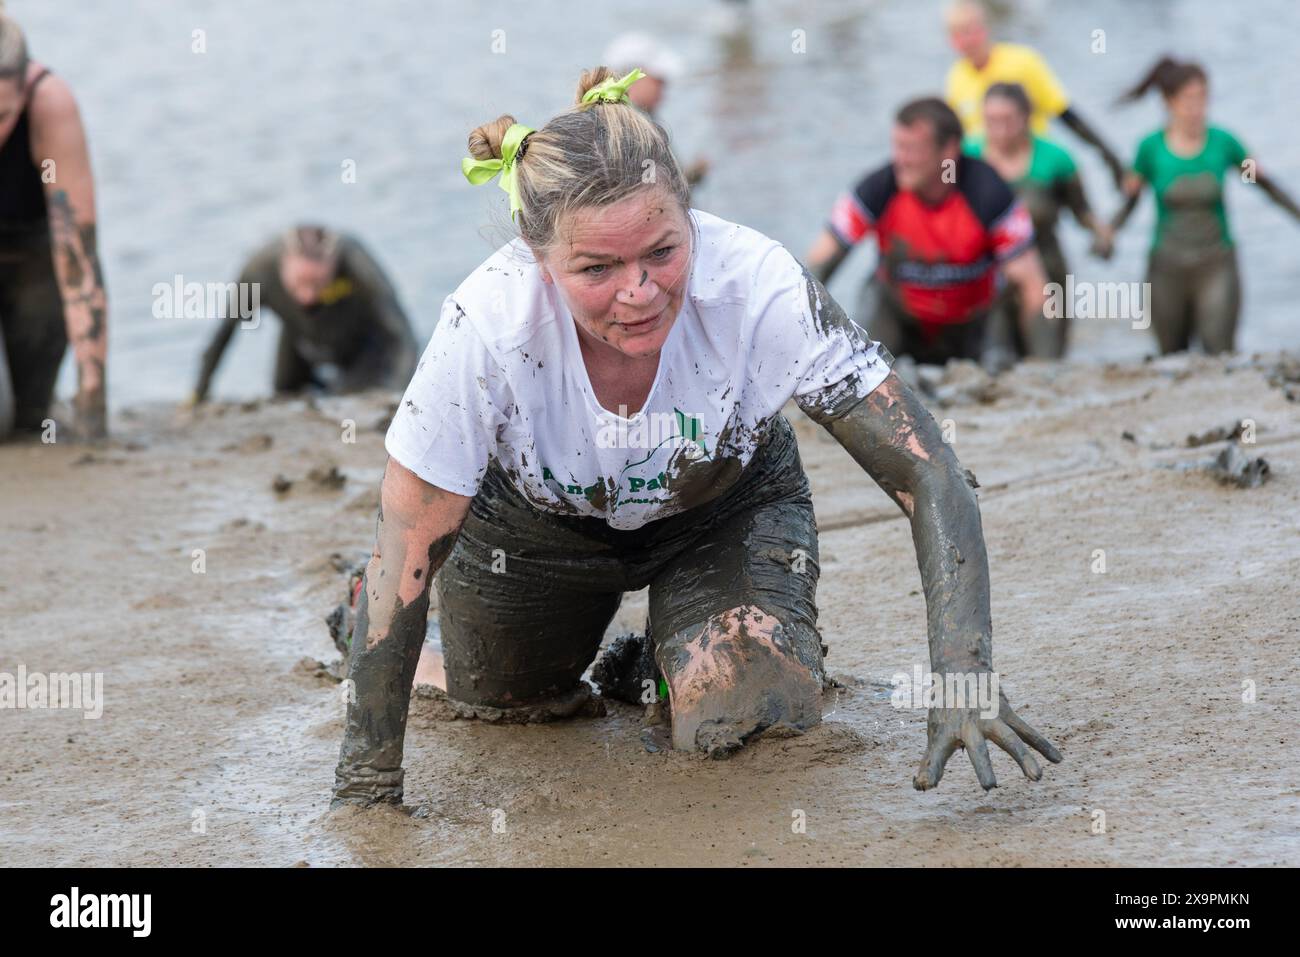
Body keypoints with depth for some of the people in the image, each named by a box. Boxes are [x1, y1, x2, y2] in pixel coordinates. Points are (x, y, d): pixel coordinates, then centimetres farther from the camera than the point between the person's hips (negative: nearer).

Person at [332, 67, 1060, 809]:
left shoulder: (761, 288, -38)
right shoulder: (486, 326, -39)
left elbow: (929, 477, -33)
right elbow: (403, 563, -29)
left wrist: (965, 679, -45)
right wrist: (369, 784, -28)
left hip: (730, 503, 0)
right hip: (538, 519, 0)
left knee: (750, 723, -17)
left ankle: (678, 641, 16)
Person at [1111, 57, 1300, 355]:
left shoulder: (1223, 142, -5)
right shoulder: (1151, 148, -6)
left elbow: (1264, 183, 7)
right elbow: (1130, 198, 2)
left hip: (1216, 266, -1)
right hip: (1168, 270, 1)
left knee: (1220, 355, -17)